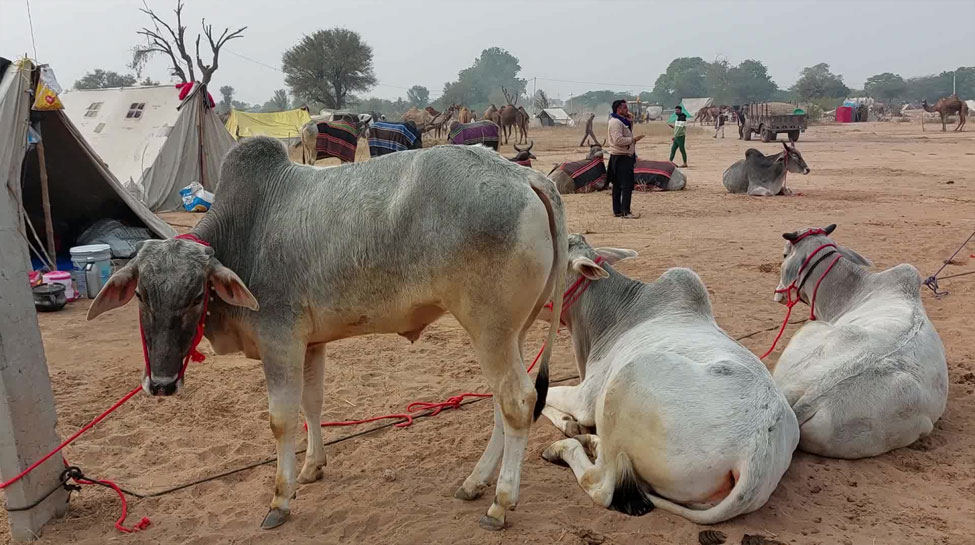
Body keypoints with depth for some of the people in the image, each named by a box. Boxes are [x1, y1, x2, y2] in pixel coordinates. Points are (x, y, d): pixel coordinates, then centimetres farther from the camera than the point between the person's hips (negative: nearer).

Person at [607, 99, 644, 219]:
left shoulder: (622, 121, 18)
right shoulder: (615, 122, -15)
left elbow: (627, 134, 24)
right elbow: (618, 140, -25)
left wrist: (630, 122, 13)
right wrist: (633, 139, -18)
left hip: (625, 156, 11)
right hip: (621, 157, -11)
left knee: (618, 185, 12)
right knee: (627, 185, -12)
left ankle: (617, 210, 18)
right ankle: (625, 212, -12)